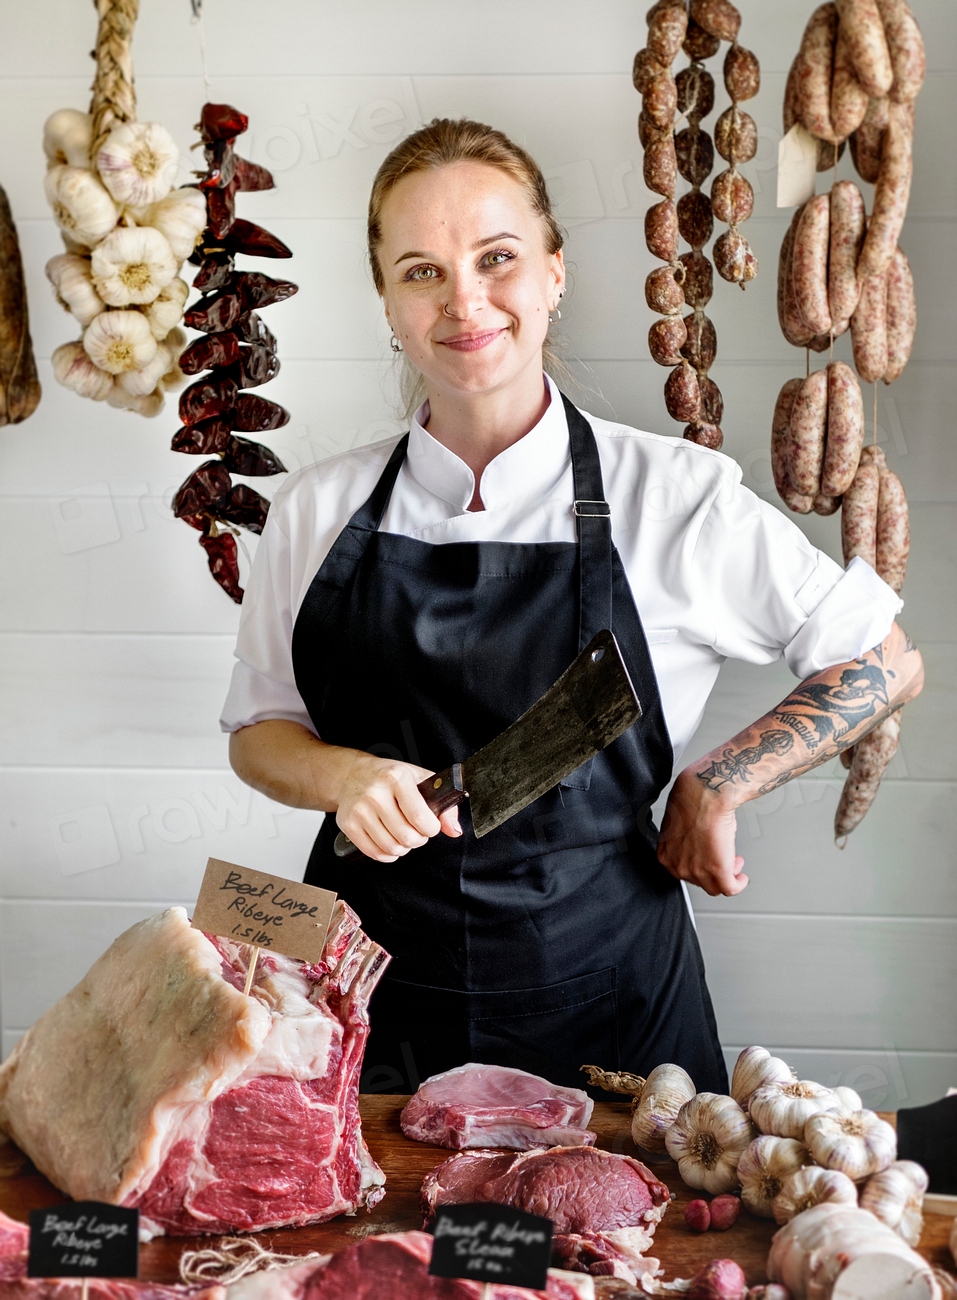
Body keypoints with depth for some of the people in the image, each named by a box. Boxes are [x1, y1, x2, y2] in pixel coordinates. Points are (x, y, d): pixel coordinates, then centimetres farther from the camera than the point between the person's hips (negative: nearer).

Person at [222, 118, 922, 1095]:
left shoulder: (674, 495, -8)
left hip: (601, 994, -1)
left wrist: (715, 787, -4)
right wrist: (343, 775, -13)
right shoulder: (316, 511, -1)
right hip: (374, 994, 2)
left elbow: (884, 664, 1)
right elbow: (258, 729, 8)